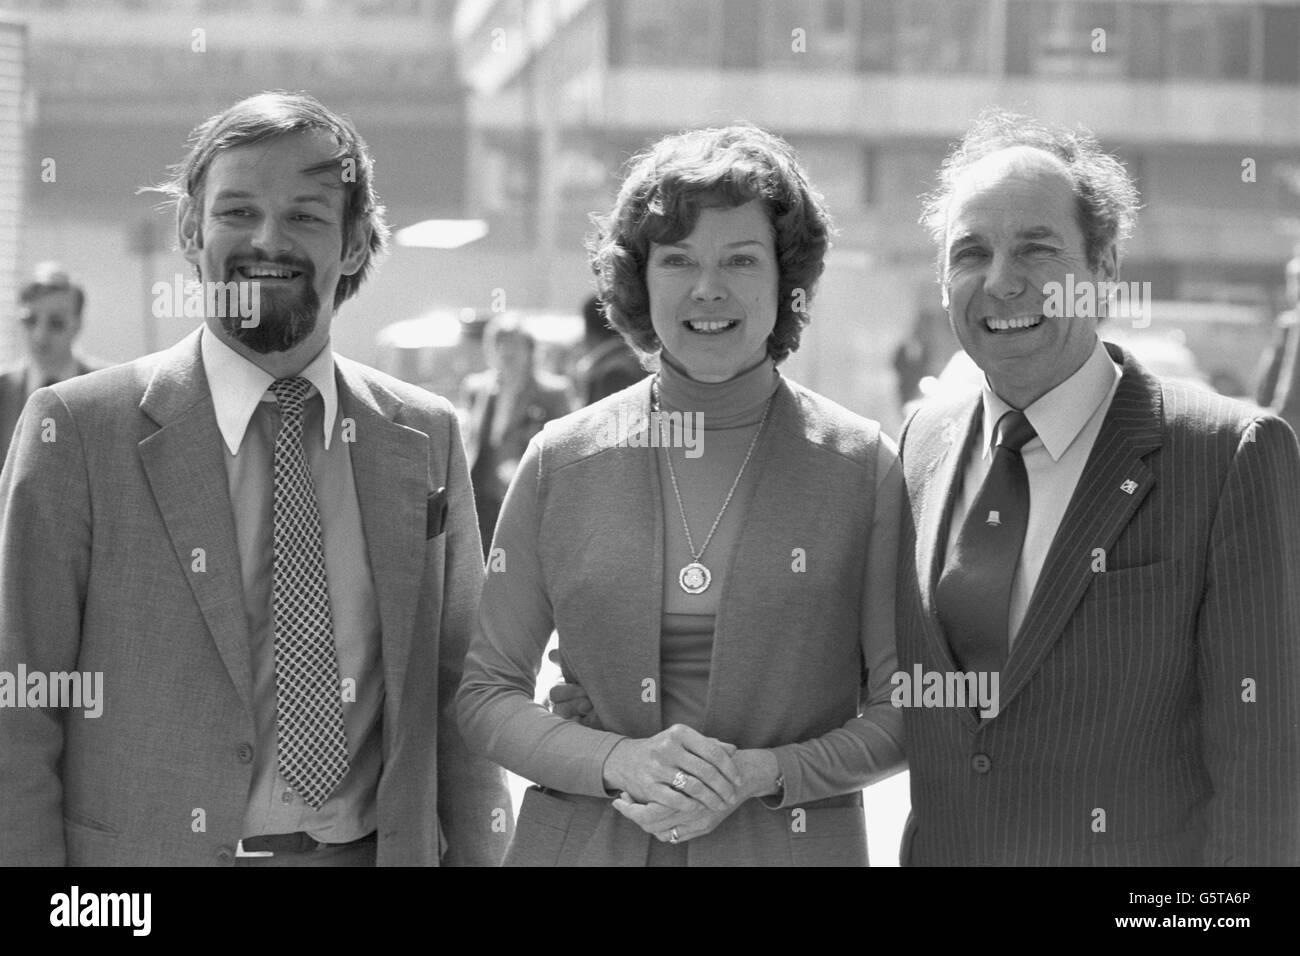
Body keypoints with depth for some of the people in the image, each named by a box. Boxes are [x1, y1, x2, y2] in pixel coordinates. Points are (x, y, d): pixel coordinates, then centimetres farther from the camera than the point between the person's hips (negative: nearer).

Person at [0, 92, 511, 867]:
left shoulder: (427, 438, 2)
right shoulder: (78, 431, -8)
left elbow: (461, 702, 5)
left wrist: (476, 855, -3)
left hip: (379, 847, 3)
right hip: (147, 849, -3)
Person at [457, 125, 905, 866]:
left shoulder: (863, 466, -4)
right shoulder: (563, 460, -1)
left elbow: (903, 712, -1)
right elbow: (488, 694, 2)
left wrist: (761, 773, -15)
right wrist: (618, 762, -14)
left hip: (792, 842, -1)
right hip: (583, 840, 1)